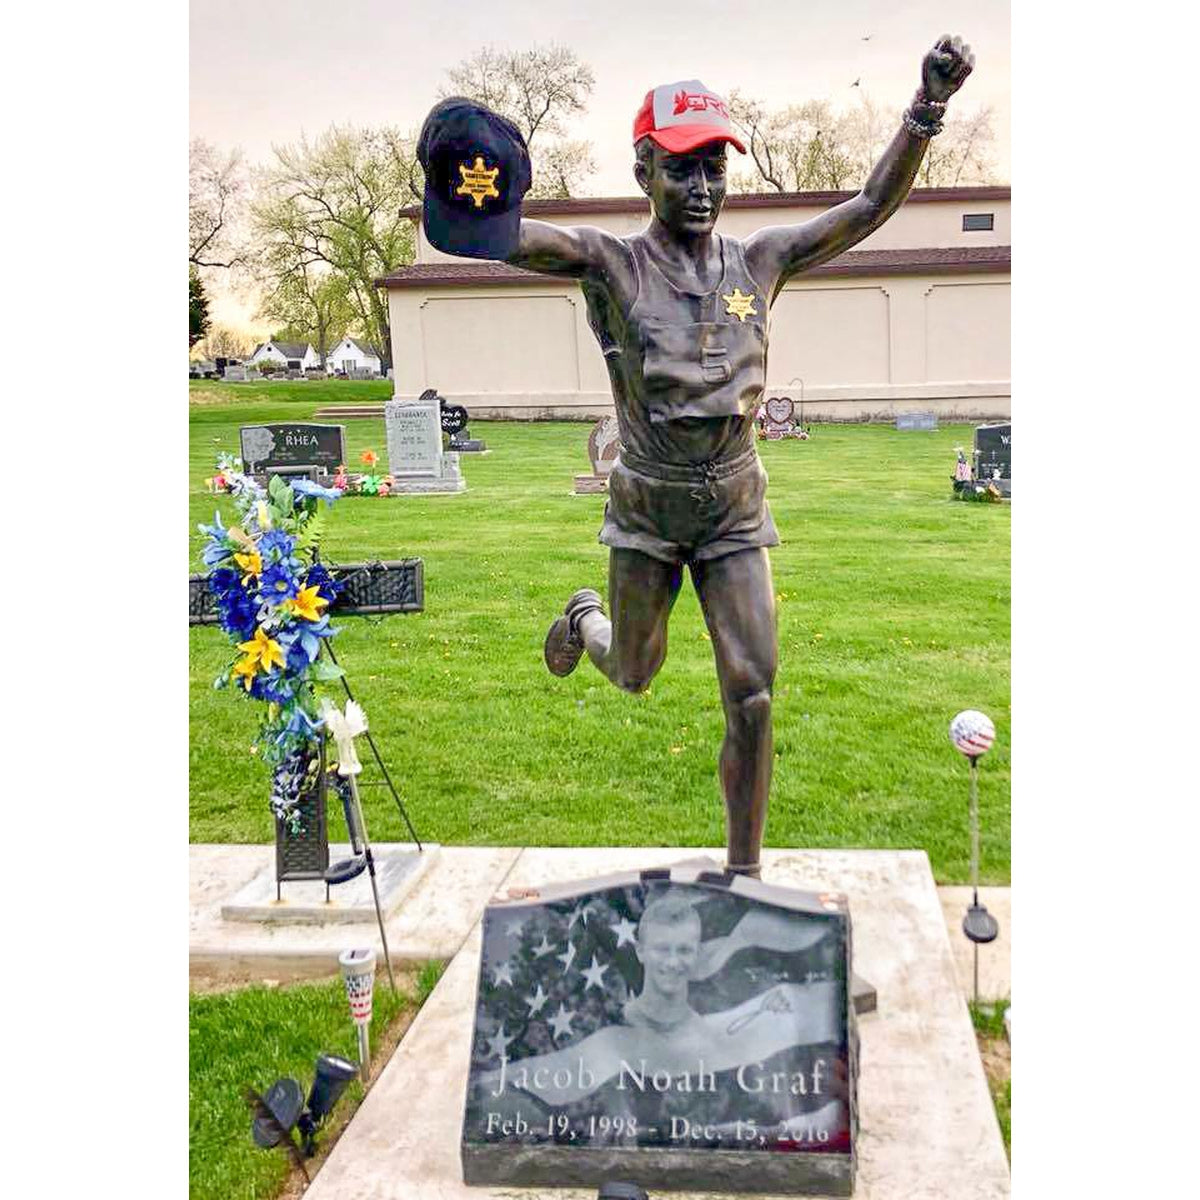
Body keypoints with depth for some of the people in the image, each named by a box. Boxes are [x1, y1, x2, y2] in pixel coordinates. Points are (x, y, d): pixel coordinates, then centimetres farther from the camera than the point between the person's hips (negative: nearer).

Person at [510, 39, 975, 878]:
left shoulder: (759, 261, 0)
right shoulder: (612, 263, -11)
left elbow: (870, 209, 0)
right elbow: (506, 235, -28)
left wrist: (927, 109, -14)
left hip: (737, 507, 2)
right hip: (648, 508, -2)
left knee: (752, 697, -2)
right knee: (635, 676, 18)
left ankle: (745, 872, 15)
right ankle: (584, 619, 56)